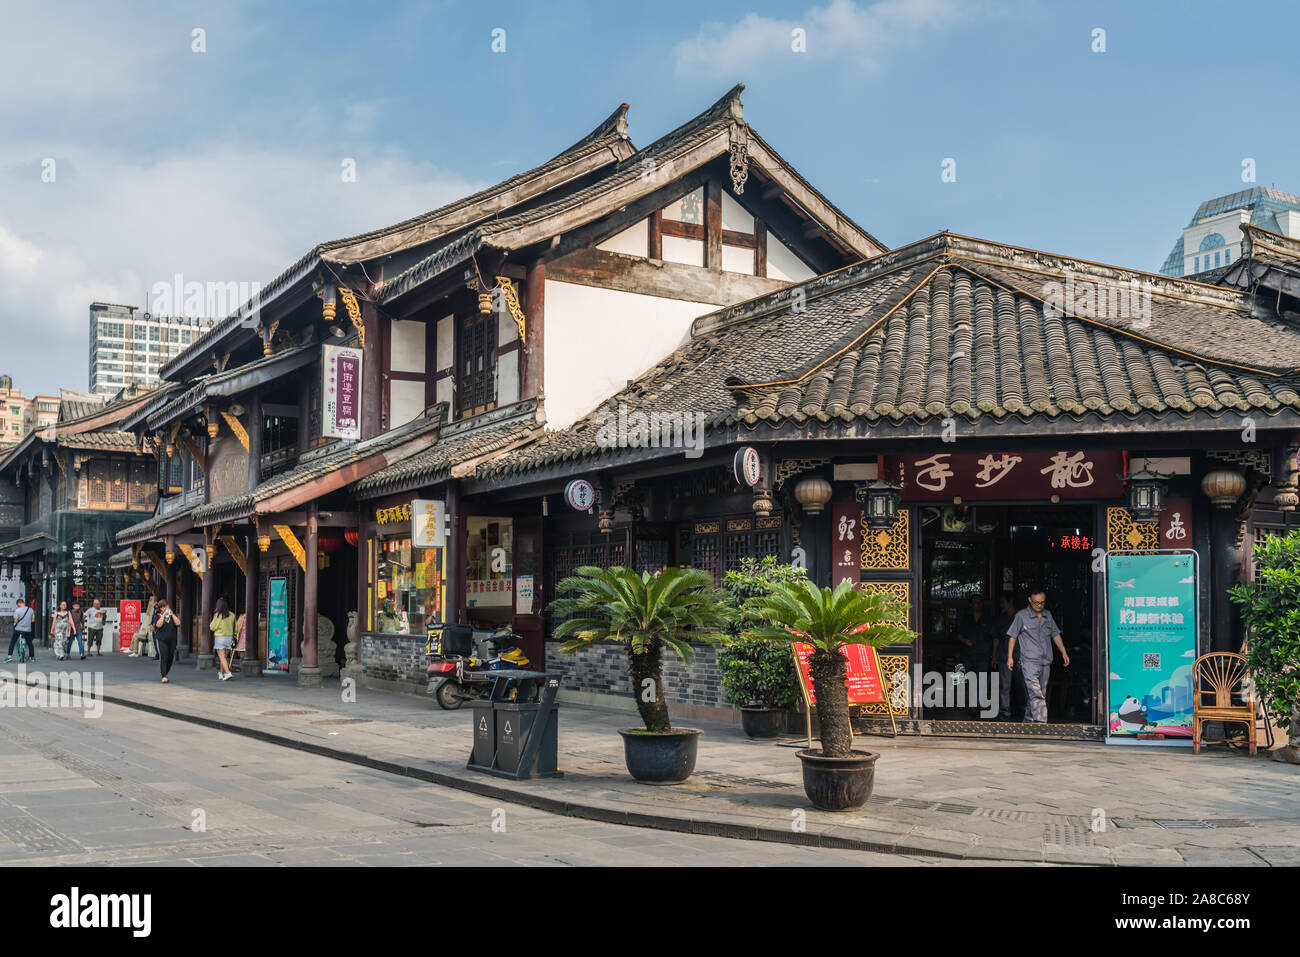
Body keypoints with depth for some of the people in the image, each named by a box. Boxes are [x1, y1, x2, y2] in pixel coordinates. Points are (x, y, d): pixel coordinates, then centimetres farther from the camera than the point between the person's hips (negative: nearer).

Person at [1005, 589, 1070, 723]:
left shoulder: (1048, 615, 12)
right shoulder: (1022, 615, -2)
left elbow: (1055, 634, 22)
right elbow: (1013, 636, 3)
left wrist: (1063, 652, 15)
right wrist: (1010, 657, -1)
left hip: (1045, 662, 5)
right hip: (1029, 661, -5)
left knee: (1041, 693, 11)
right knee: (1035, 693, -17)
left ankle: (1029, 719, 25)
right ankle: (1040, 722, -25)